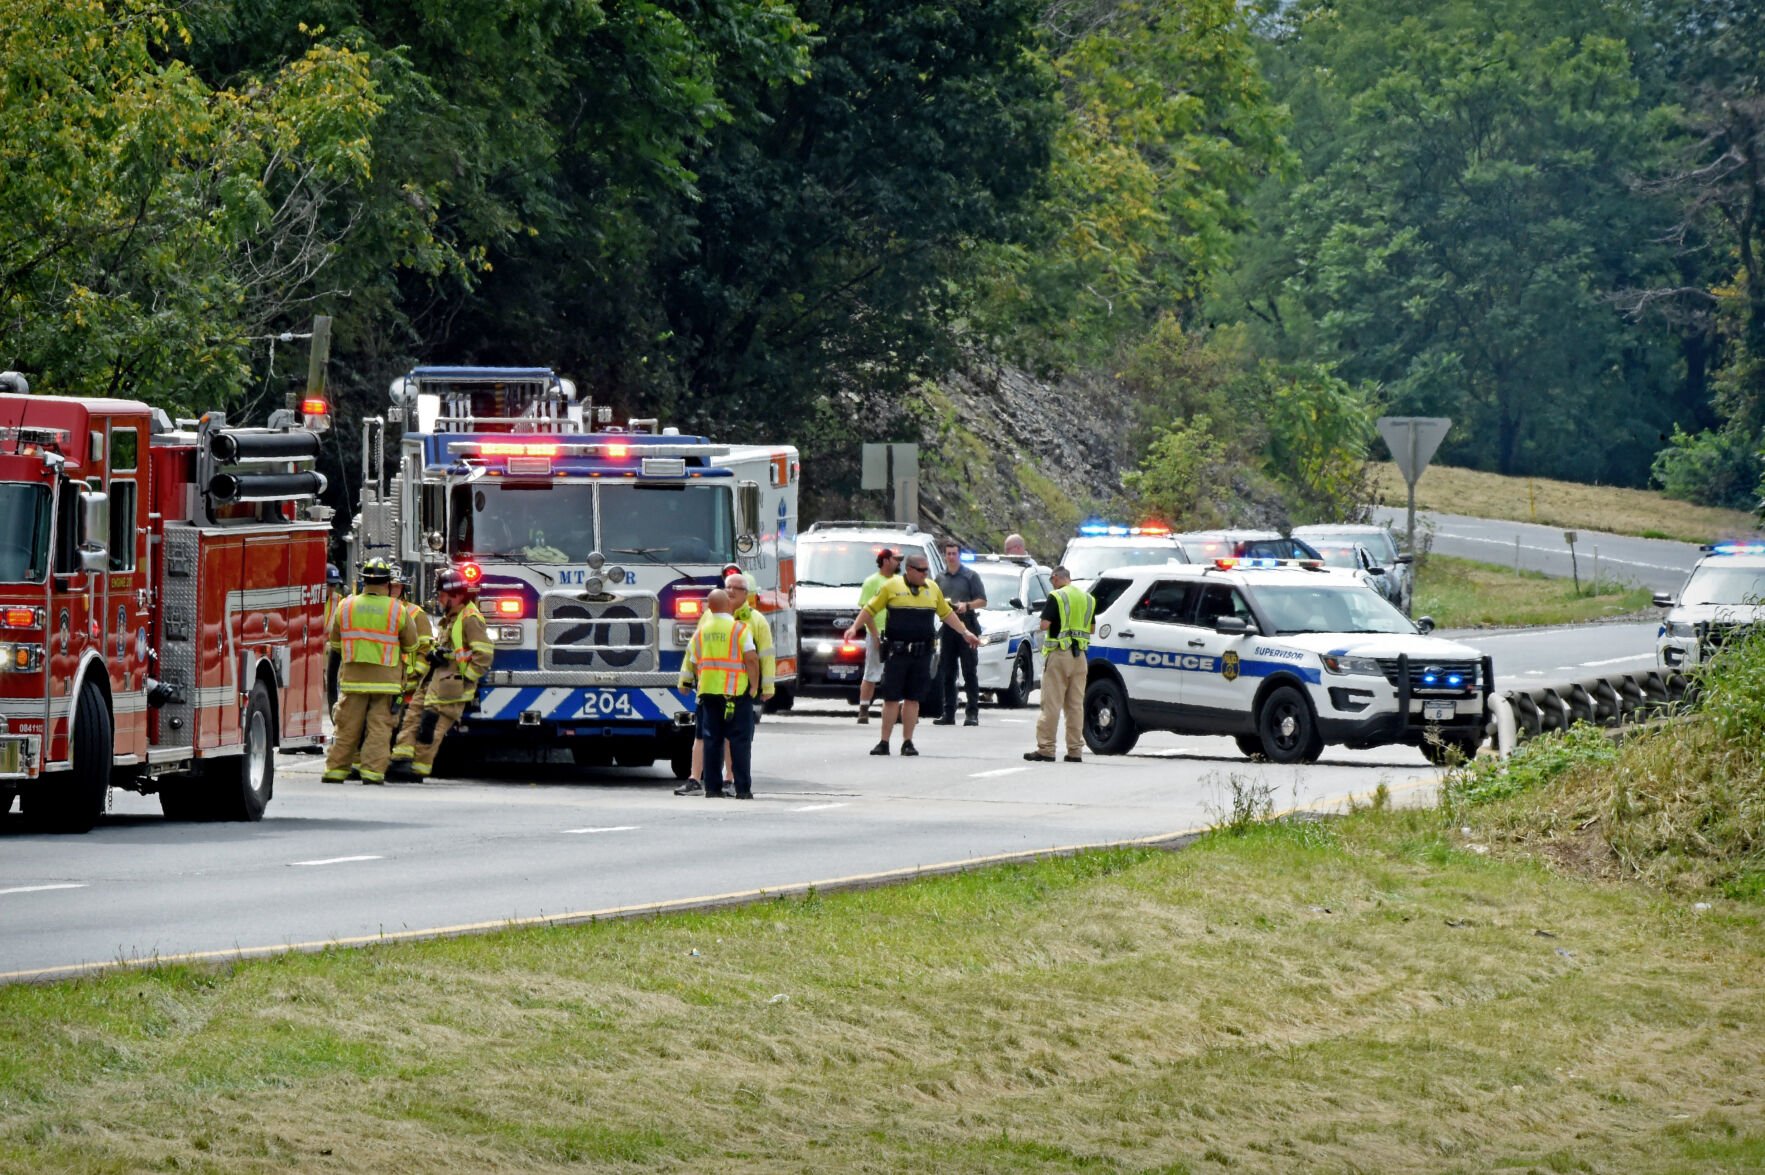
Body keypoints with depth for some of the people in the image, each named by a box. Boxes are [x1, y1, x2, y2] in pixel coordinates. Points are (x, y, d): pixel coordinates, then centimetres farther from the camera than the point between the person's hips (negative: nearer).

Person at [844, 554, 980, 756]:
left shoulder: (933, 589, 11)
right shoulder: (892, 587, 0)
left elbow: (947, 613, 22)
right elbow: (870, 609, 4)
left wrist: (965, 633, 21)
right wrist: (855, 628, -7)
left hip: (922, 654, 3)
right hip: (896, 653, -3)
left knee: (913, 699, 5)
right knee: (891, 698, -2)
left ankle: (908, 743, 10)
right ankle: (884, 743, 3)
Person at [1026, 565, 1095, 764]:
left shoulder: (1056, 597, -10)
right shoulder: (1088, 598, 9)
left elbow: (1044, 625, -15)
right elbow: (1092, 628, 15)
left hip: (1059, 653, -6)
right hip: (1079, 656, 6)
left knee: (1051, 703, -3)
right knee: (1076, 704, 9)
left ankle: (1046, 749, -4)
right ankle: (1075, 751, 8)